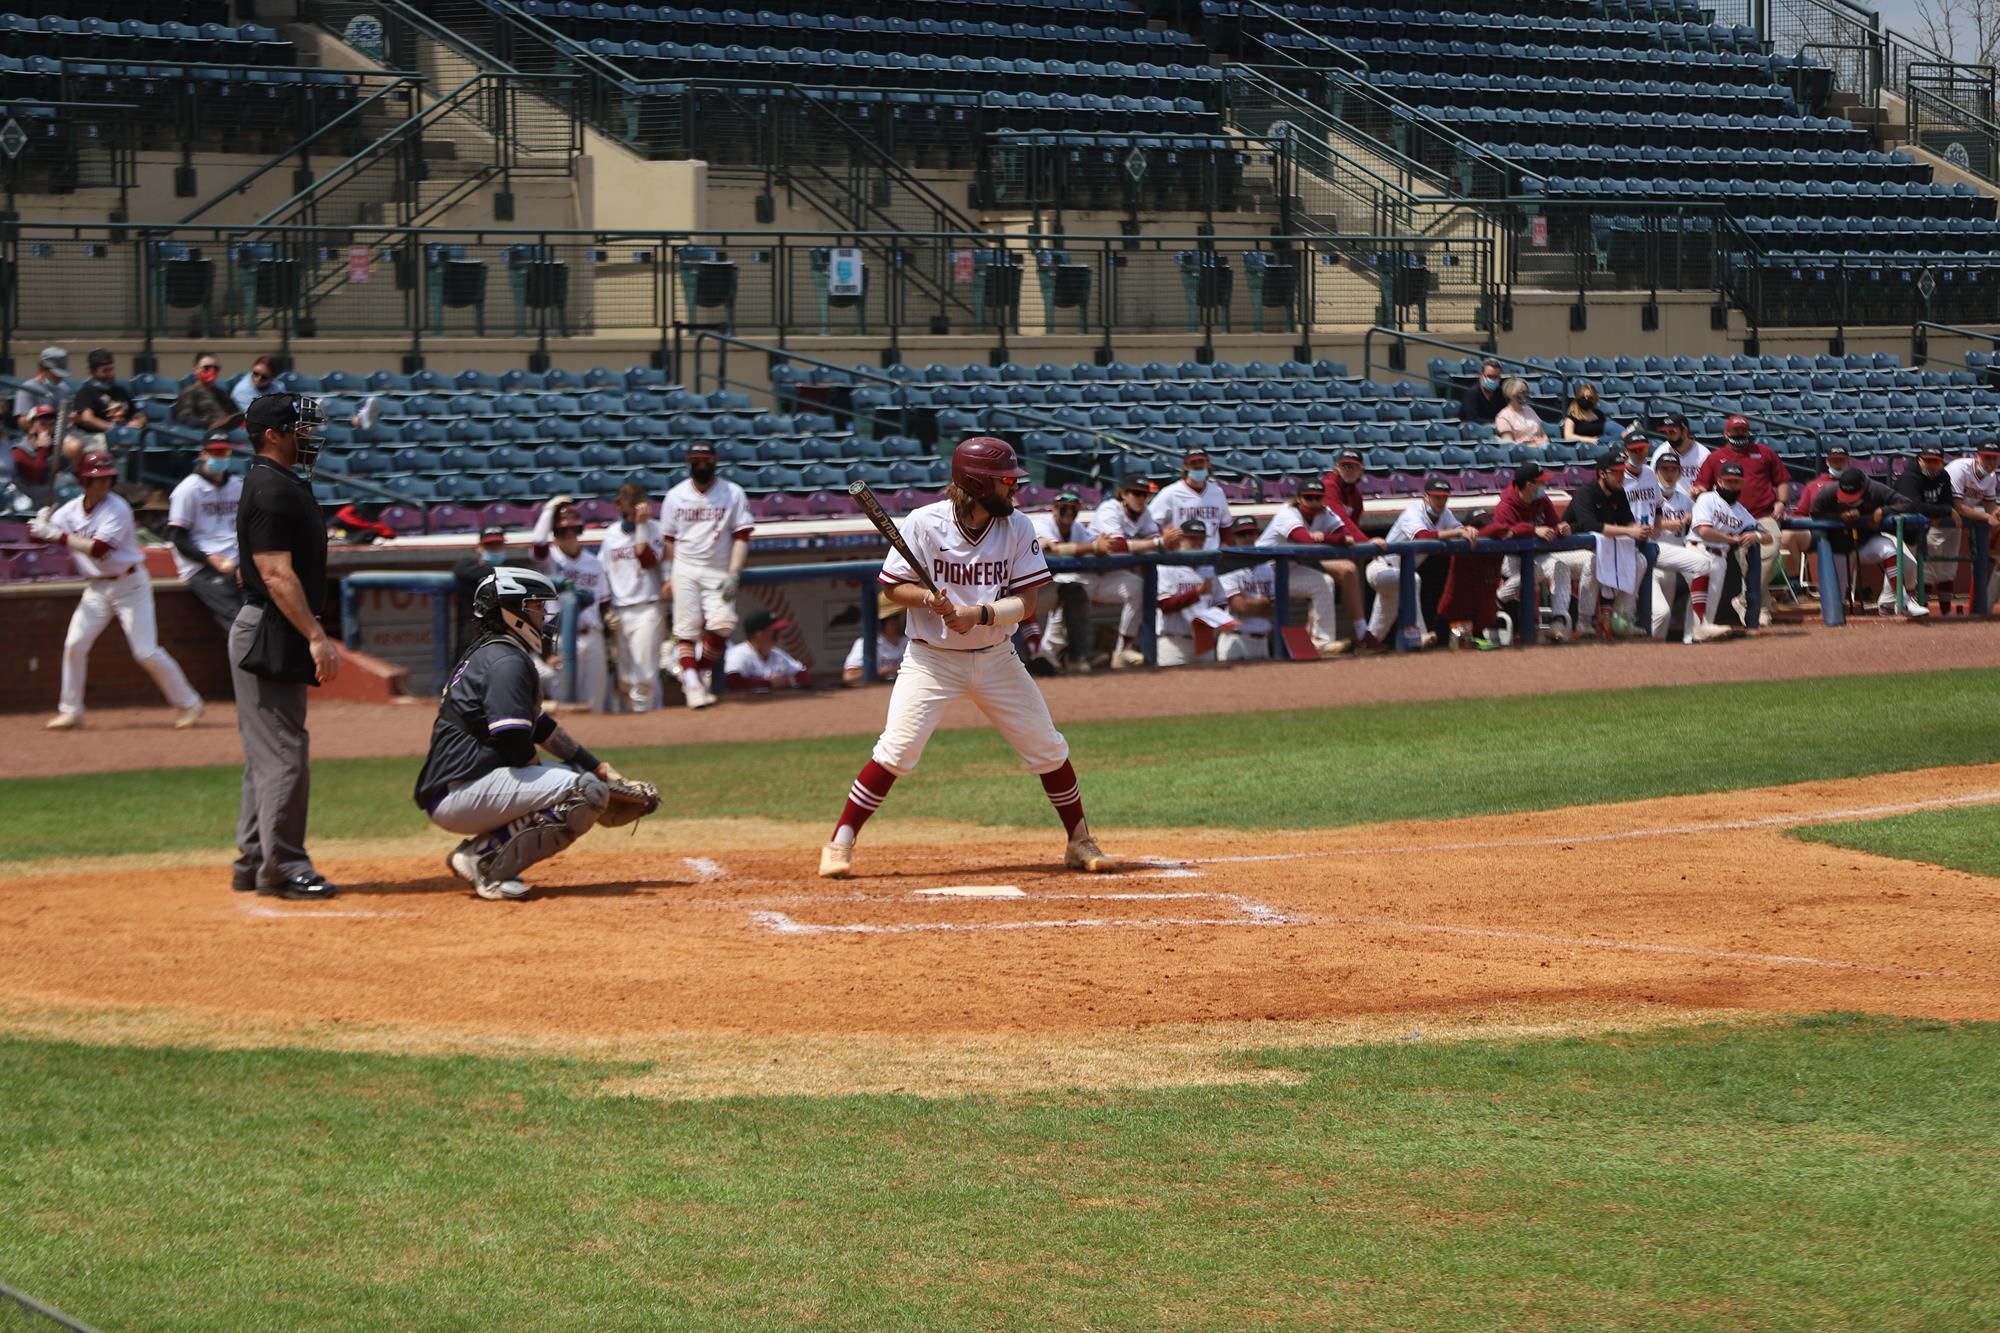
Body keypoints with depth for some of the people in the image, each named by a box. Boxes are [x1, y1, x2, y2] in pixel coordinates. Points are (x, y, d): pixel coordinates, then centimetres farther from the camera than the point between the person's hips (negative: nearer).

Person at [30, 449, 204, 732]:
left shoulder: (117, 509, -18)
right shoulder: (72, 509, 0)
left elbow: (98, 549, -28)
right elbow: (37, 534, 1)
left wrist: (58, 536, -29)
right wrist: (42, 524, -22)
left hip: (129, 584, -5)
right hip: (96, 588, 5)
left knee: (146, 651, -9)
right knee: (74, 644, -3)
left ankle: (187, 703, 4)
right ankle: (70, 711, 9)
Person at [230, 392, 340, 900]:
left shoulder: (286, 485, 17)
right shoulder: (270, 490, -16)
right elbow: (277, 575, -23)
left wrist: (314, 636, 20)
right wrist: (316, 637, -26)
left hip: (276, 634, 11)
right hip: (269, 631, -11)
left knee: (269, 753, 14)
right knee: (283, 752, -8)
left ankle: (253, 864, 19)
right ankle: (282, 867, -6)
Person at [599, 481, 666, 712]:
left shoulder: (653, 529, -2)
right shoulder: (611, 533, 11)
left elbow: (648, 560, -19)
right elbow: (603, 573, 16)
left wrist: (641, 525, -18)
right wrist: (607, 609, 9)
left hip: (646, 609, -5)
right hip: (619, 612, 5)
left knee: (644, 672, -11)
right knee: (625, 675, 6)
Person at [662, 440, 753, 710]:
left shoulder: (733, 494, 2)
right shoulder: (675, 496, 7)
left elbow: (741, 535, -2)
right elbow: (668, 538, 12)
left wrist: (733, 574, -11)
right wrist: (672, 574, 4)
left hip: (718, 572, -1)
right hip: (685, 570, 1)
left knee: (722, 624, -17)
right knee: (686, 628, -8)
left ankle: (701, 672, 4)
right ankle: (693, 686, -8)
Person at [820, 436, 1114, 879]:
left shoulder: (1017, 528, -6)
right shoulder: (924, 524, -14)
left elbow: (1026, 603, -9)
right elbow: (895, 587, -8)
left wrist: (978, 614, -27)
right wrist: (927, 599, -29)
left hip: (995, 658, 3)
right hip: (931, 658, -3)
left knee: (1049, 750, 5)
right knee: (895, 753, -15)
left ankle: (1080, 843, 23)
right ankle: (840, 844, -4)